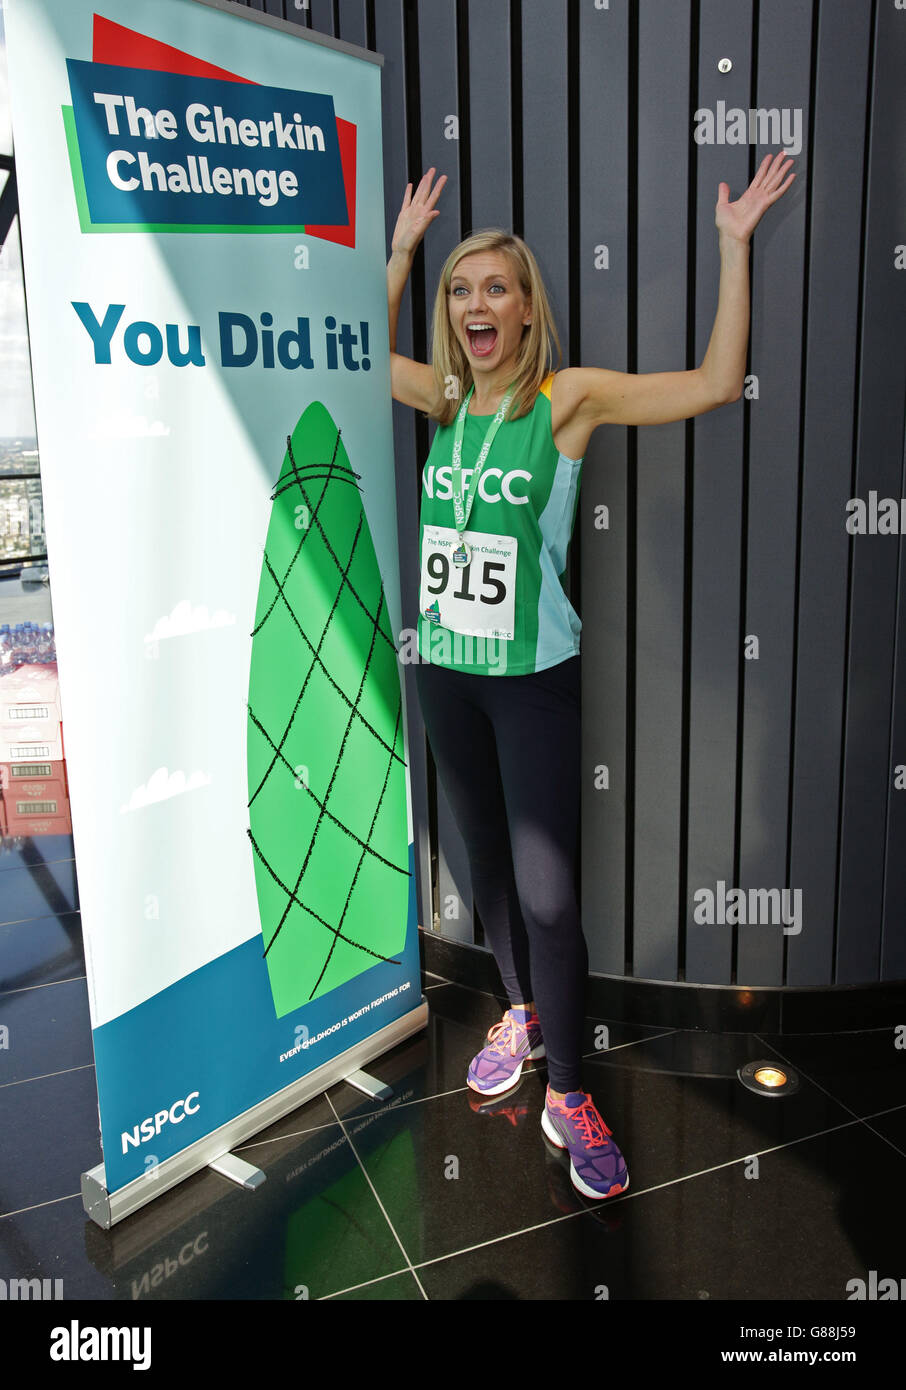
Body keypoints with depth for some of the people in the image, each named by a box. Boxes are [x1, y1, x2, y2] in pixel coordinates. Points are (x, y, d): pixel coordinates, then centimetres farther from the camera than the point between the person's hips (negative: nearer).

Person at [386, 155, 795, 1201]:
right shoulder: (447, 399, 6)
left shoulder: (568, 397, -7)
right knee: (484, 860, 17)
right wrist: (402, 249, 21)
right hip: (445, 670, 5)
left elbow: (716, 383, -11)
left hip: (535, 678, -5)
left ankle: (567, 1096, 15)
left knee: (545, 889, -3)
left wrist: (733, 245, -9)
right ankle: (522, 1011, 41)